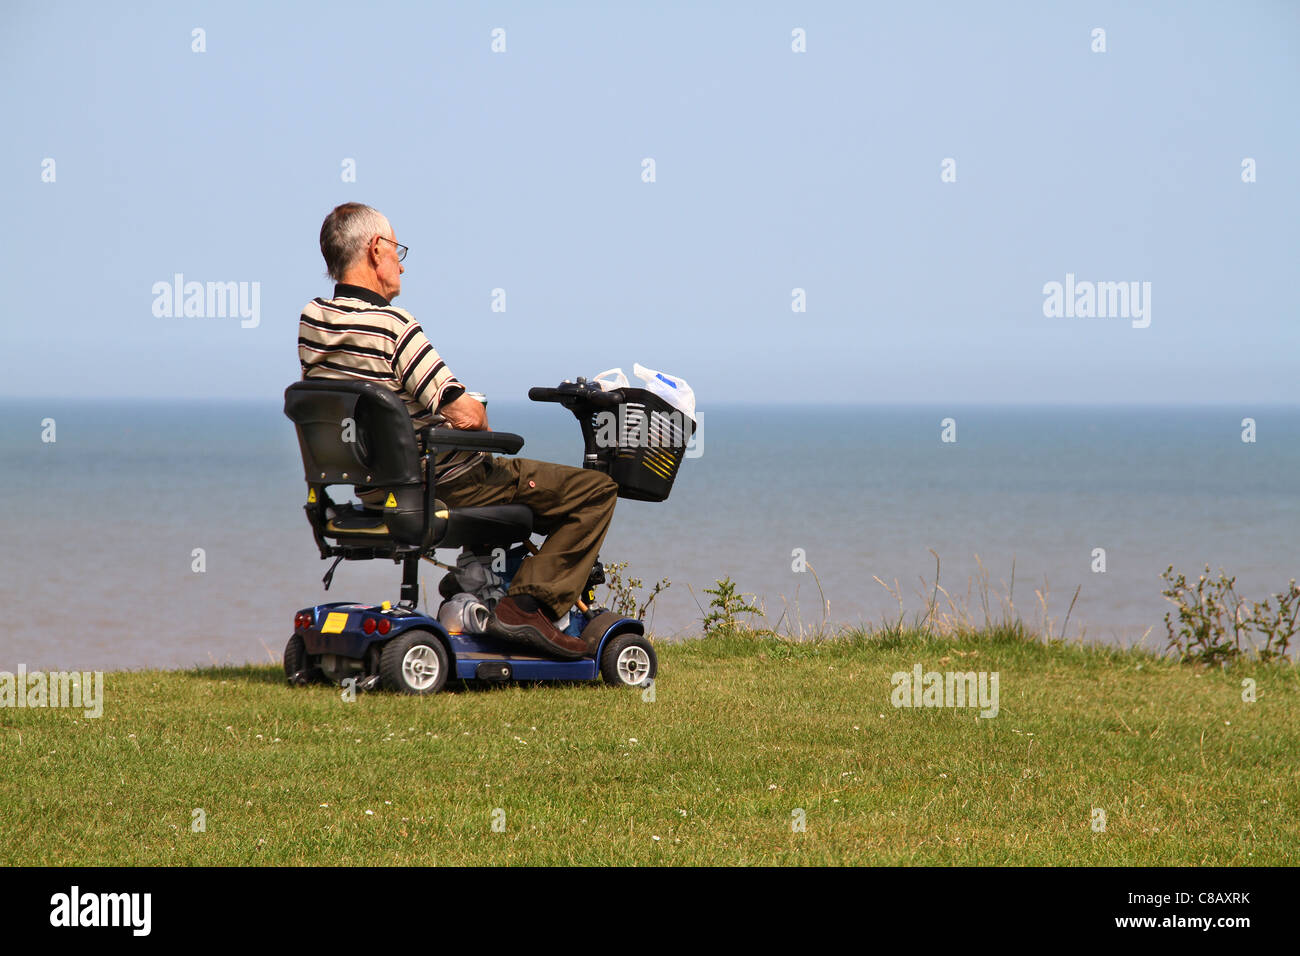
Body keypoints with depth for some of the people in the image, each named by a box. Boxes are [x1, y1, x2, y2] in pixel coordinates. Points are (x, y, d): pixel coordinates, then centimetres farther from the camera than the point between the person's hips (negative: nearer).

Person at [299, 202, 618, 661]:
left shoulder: (311, 320, 0)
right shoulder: (392, 326, -24)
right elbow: (465, 416, -26)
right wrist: (477, 414, -1)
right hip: (440, 488, -9)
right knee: (595, 490, -5)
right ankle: (528, 604, -11)